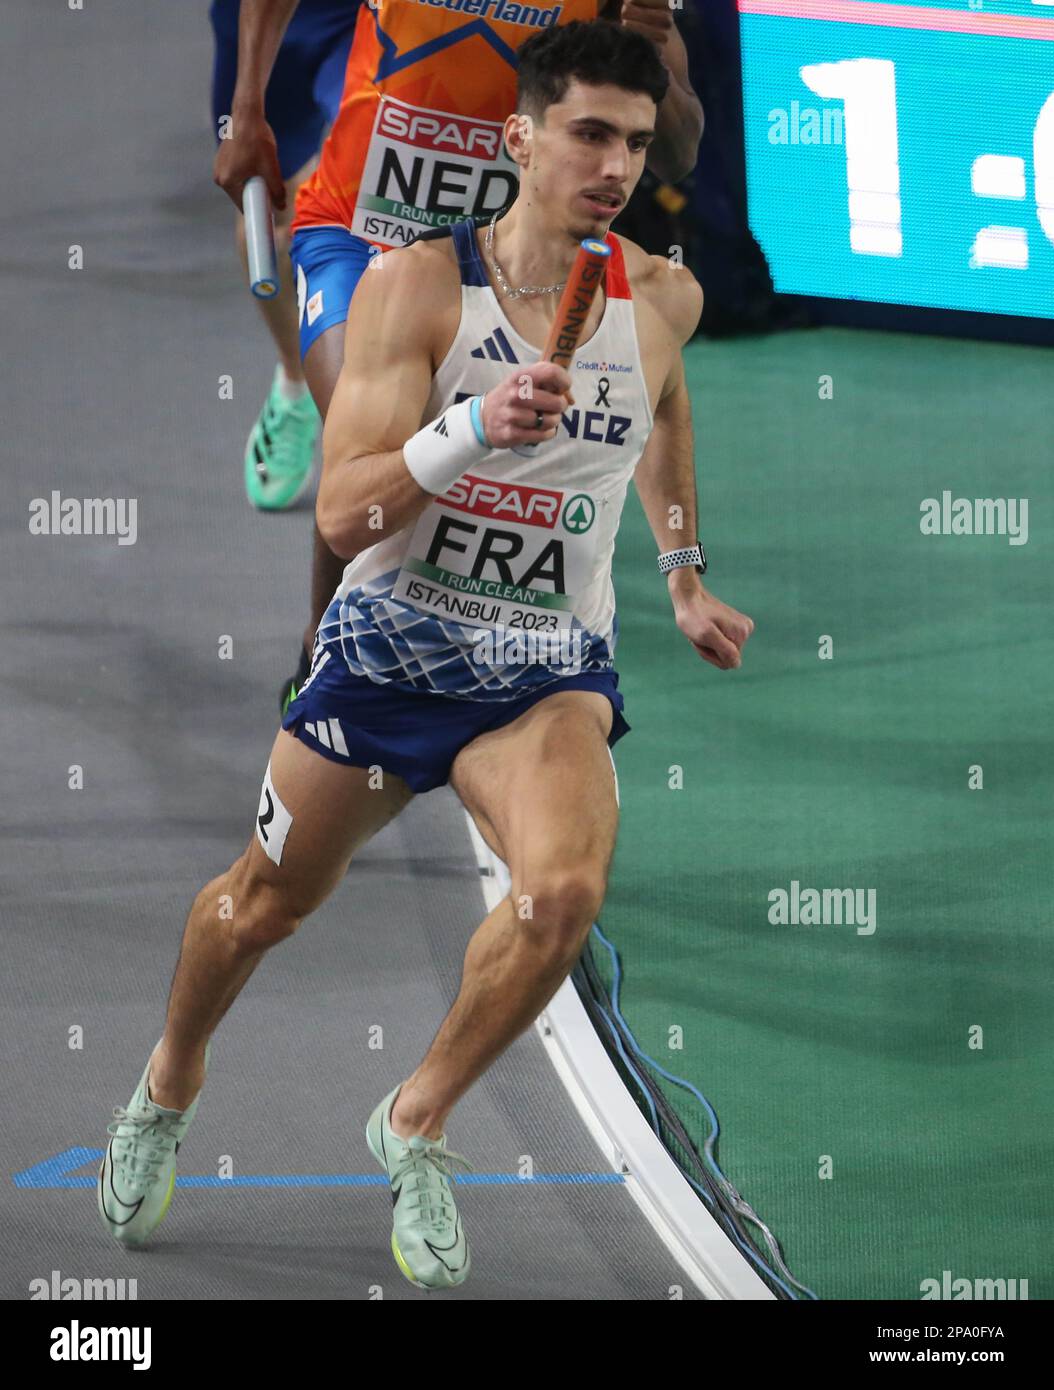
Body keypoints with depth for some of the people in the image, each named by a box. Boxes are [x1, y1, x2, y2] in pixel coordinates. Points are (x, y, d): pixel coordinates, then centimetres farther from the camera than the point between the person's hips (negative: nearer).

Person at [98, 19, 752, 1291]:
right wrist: (471, 430, -38)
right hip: (391, 643, -1)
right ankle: (168, 1087, 47)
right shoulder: (416, 287, -16)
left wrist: (683, 576, 26)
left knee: (565, 889, -26)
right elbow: (340, 514, -22)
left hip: (551, 668, 1)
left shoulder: (660, 300, -5)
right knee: (268, 897, 15)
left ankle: (417, 1125, -2)